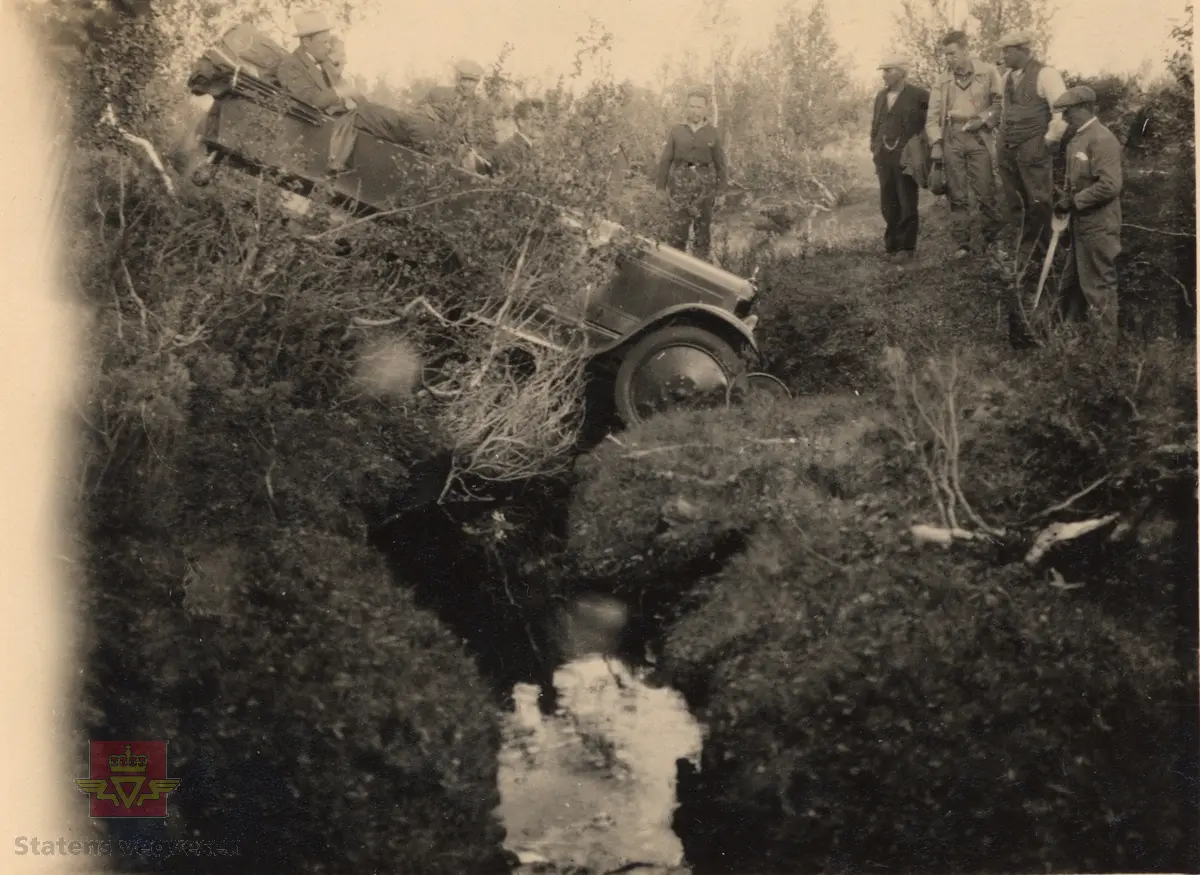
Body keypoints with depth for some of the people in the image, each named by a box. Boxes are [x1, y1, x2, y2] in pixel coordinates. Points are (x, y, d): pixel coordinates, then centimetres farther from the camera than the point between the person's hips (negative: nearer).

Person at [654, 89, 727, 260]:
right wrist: (661, 186, 2)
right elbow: (665, 160, 6)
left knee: (703, 225, 6)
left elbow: (720, 163, 7)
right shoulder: (676, 131, 6)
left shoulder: (713, 134, 6)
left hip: (704, 185, 1)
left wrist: (720, 190, 3)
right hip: (680, 184, 0)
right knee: (677, 226, -4)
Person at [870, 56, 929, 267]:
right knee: (888, 205, 9)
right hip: (884, 158, 5)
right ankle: (893, 245, 19)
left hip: (906, 156, -5)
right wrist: (875, 146, 10)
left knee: (907, 204, -1)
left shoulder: (918, 95, -6)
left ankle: (906, 247, 7)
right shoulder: (881, 96, 13)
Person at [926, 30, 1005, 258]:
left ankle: (993, 240, 6)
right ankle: (962, 243, 5)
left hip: (977, 136, -3)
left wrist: (984, 119, -10)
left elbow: (1000, 101, 0)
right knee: (957, 194, 2)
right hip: (951, 136, 3)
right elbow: (933, 115, 10)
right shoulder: (943, 80, 12)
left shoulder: (987, 72, 2)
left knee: (985, 192, -6)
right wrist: (935, 143, 1)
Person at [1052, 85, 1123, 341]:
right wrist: (1065, 201, 4)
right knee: (1072, 283, 18)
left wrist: (1074, 202, -19)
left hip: (1098, 227, -10)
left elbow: (1110, 185, -24)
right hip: (1081, 224, 10)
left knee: (1098, 287, -1)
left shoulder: (1102, 139, -16)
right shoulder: (1077, 139, 12)